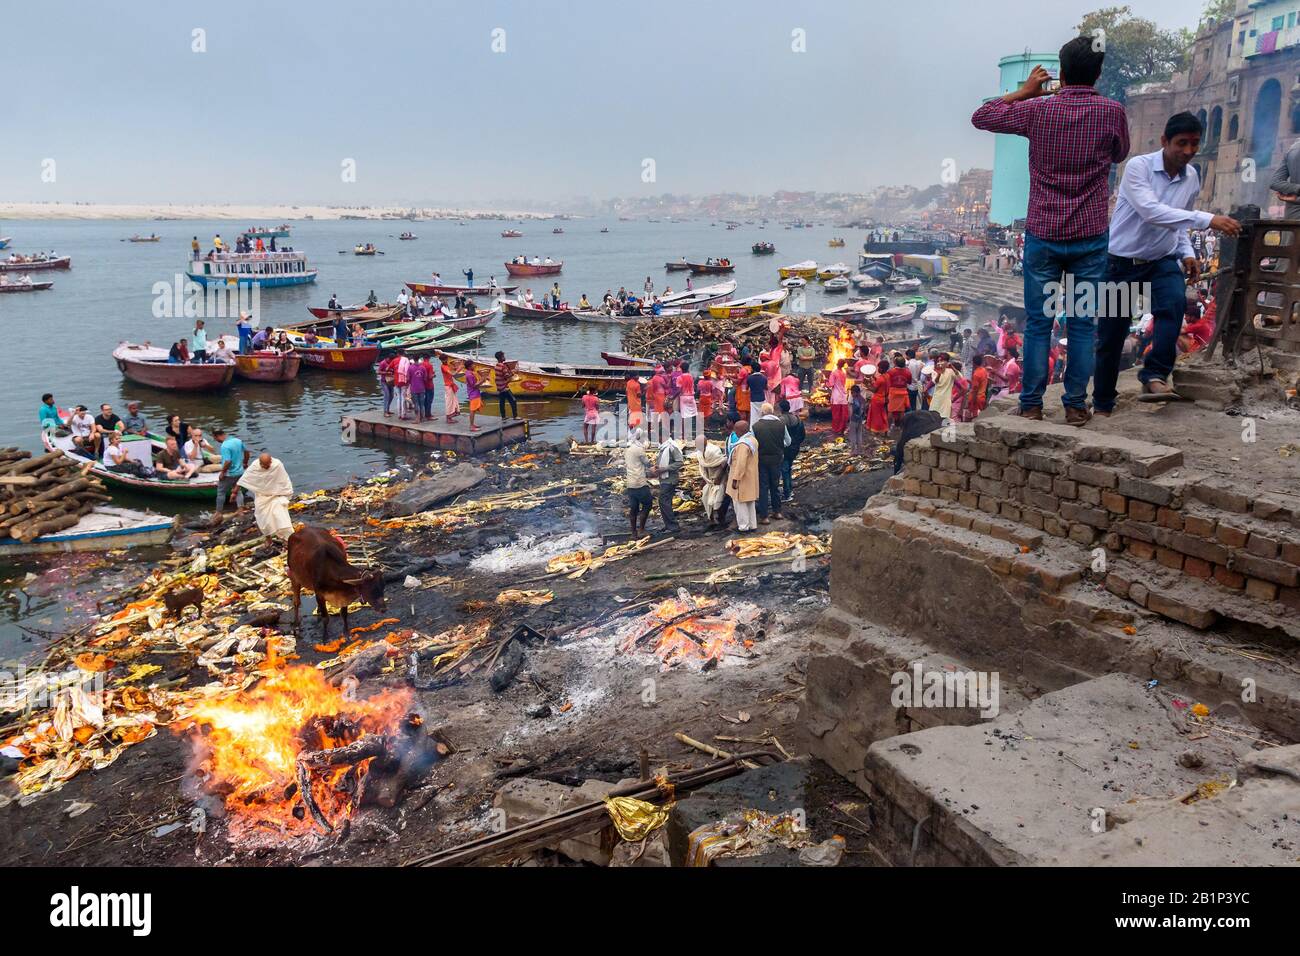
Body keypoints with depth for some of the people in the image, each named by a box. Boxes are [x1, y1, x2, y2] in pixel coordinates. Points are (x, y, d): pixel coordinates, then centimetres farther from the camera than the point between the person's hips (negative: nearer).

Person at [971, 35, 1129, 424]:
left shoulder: (1038, 109, -4)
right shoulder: (1112, 111, -3)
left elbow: (981, 117, 8)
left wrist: (1025, 92, 15)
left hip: (1043, 235, 0)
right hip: (1090, 236, 0)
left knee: (1038, 323, 5)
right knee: (1082, 324, 6)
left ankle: (1031, 404, 8)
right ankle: (1076, 405, 9)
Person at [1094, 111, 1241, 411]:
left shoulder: (1192, 177, 3)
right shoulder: (1138, 167, -16)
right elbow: (1150, 211, -32)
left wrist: (1187, 254, -1)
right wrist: (1207, 219, -38)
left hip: (1162, 260, 4)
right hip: (1122, 261, -4)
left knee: (1174, 302, -29)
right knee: (1111, 338, 3)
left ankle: (1154, 377, -28)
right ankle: (1102, 403, 20)